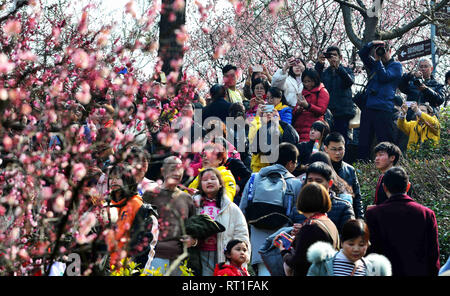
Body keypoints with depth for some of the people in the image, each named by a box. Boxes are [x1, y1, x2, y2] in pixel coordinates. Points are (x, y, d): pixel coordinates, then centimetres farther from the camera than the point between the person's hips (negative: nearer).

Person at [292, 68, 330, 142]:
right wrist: (298, 109, -3)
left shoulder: (322, 92, 3)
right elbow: (294, 112, 22)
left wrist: (307, 105, -22)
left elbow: (322, 111, -9)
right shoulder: (303, 92, 23)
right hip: (299, 128, 6)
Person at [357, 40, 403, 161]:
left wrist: (378, 60, -6)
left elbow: (384, 77, -9)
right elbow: (362, 54, 25)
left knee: (384, 140, -8)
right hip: (368, 106, 6)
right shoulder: (376, 64, 24)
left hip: (383, 108, -6)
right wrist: (371, 44, 10)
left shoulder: (396, 66, 5)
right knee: (364, 140, 5)